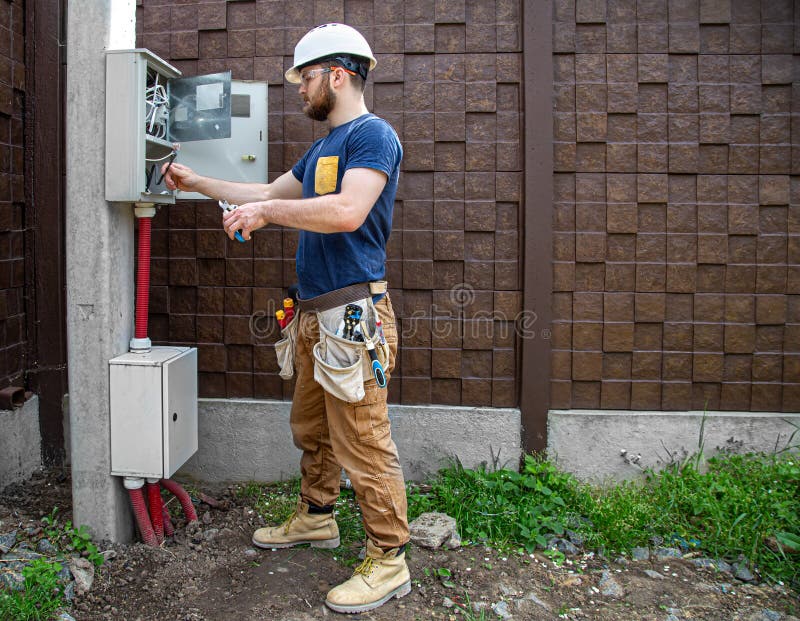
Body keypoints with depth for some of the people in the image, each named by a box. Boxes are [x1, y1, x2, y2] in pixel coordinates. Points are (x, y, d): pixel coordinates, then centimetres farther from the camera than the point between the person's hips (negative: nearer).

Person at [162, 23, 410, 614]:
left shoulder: (373, 134, -9)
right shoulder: (323, 148, 22)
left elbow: (348, 211, -25)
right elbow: (271, 191, 30)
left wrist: (266, 212, -16)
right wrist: (198, 182, 33)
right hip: (316, 316, 10)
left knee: (363, 442, -5)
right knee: (311, 428, 20)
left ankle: (389, 560, 8)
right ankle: (315, 517, 38)